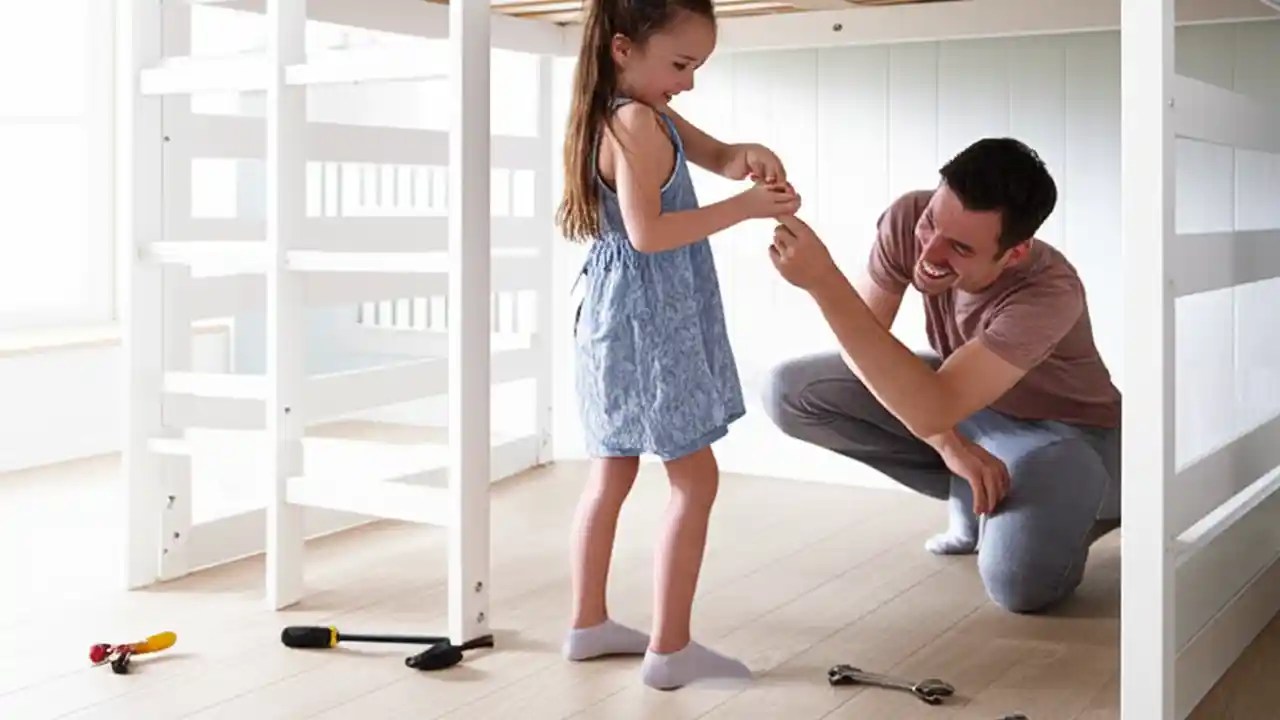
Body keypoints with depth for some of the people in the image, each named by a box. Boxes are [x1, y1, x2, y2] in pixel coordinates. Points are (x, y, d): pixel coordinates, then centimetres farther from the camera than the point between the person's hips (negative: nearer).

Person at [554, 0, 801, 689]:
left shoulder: (633, 114, 12)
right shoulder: (639, 122, -19)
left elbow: (712, 154, 16)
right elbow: (648, 232, -24)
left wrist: (748, 156, -6)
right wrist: (744, 207, -23)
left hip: (616, 318, 10)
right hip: (646, 323, -10)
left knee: (611, 474, 15)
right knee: (695, 478, -4)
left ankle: (589, 623, 24)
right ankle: (669, 648, -2)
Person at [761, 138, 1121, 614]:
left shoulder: (1049, 293, -38)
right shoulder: (908, 219, -25)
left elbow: (930, 411, -46)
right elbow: (864, 337, -13)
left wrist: (823, 282, -52)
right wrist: (948, 442, -27)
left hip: (1064, 431, -5)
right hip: (959, 394, 6)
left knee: (1019, 586, -34)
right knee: (789, 392, -13)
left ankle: (1070, 508, 4)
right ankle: (971, 494, 1)